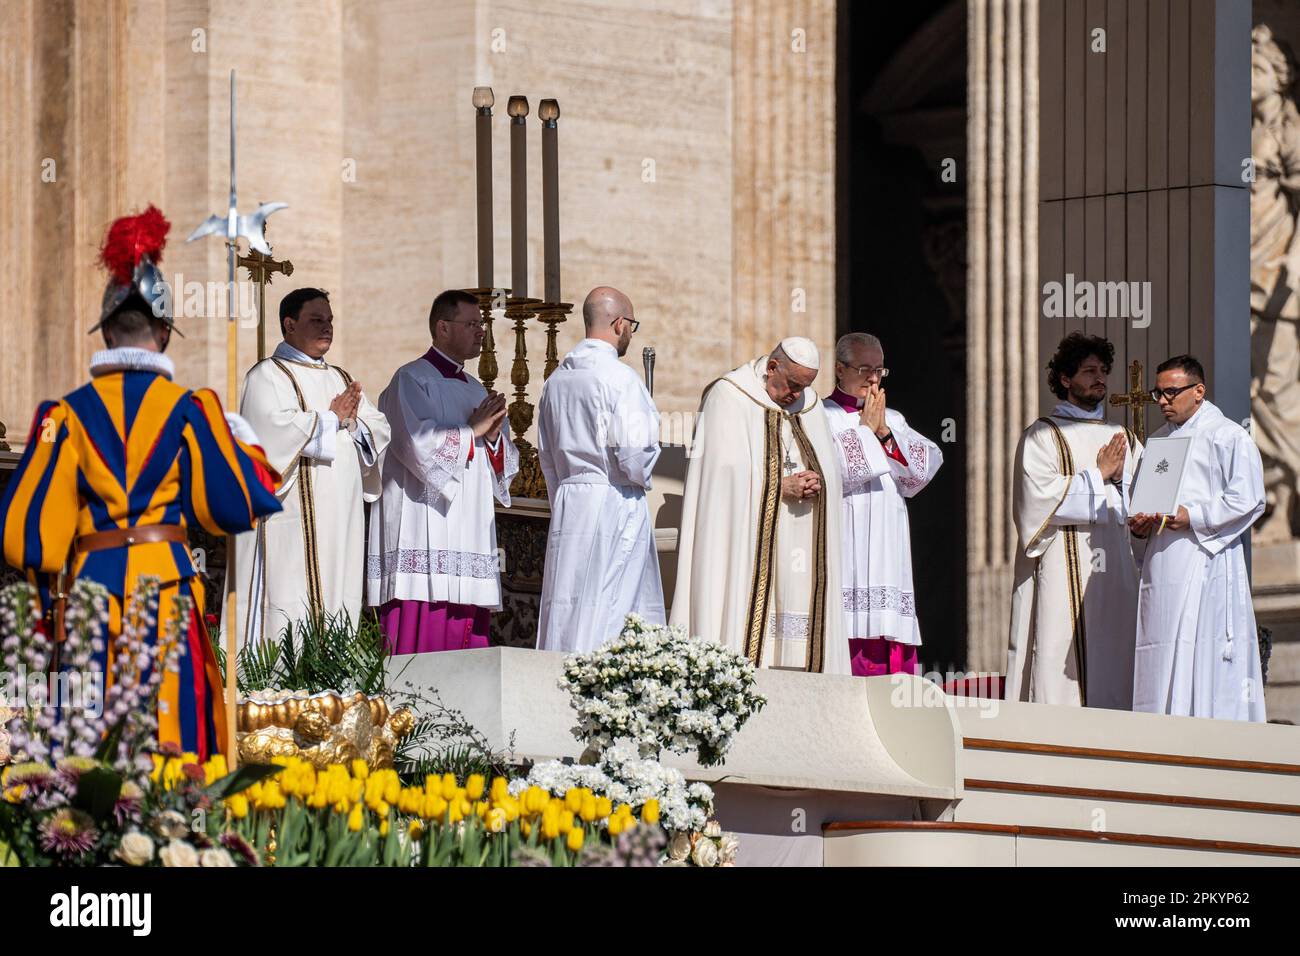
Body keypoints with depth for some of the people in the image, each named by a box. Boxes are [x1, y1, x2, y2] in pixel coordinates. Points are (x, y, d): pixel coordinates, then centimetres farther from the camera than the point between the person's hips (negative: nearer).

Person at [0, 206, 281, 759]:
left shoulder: (68, 413, 2)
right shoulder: (188, 409, -1)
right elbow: (231, 507, 2)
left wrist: (49, 593, 19)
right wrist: (246, 446, 21)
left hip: (91, 586, 1)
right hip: (168, 585, -1)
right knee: (171, 741, 0)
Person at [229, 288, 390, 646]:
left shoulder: (342, 380, 21)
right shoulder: (268, 375, -1)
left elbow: (379, 429, 14)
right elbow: (275, 427, -18)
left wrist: (352, 422, -8)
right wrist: (331, 419, -6)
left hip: (341, 522, 7)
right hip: (291, 520, -7)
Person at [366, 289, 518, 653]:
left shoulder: (477, 391, 22)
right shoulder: (411, 380, 0)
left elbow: (507, 462, 19)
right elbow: (419, 444, -16)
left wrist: (494, 437, -2)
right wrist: (472, 431, -6)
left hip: (470, 536, 7)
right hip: (424, 538, -7)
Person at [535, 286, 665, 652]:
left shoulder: (557, 381, 10)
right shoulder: (619, 378, -13)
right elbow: (632, 451, -19)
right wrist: (641, 476, 3)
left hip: (567, 504, 7)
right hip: (615, 505, -7)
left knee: (566, 612, 6)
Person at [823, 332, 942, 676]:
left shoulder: (893, 420, 22)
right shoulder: (821, 416, 4)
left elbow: (929, 464, 7)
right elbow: (834, 468, -14)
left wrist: (885, 432, -1)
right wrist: (865, 428, -1)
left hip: (888, 554, 5)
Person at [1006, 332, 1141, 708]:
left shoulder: (1124, 439, 20)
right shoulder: (1041, 436, 3)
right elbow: (1040, 495, -11)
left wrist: (1121, 477, -4)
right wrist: (1097, 476, -8)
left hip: (1116, 575, 5)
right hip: (1062, 575, -5)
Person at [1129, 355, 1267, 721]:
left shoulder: (1227, 437, -3)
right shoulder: (1159, 440, 20)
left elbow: (1249, 499, -11)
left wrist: (1192, 516, -17)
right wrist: (1139, 523, 5)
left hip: (1207, 566, -7)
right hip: (1162, 565, 7)